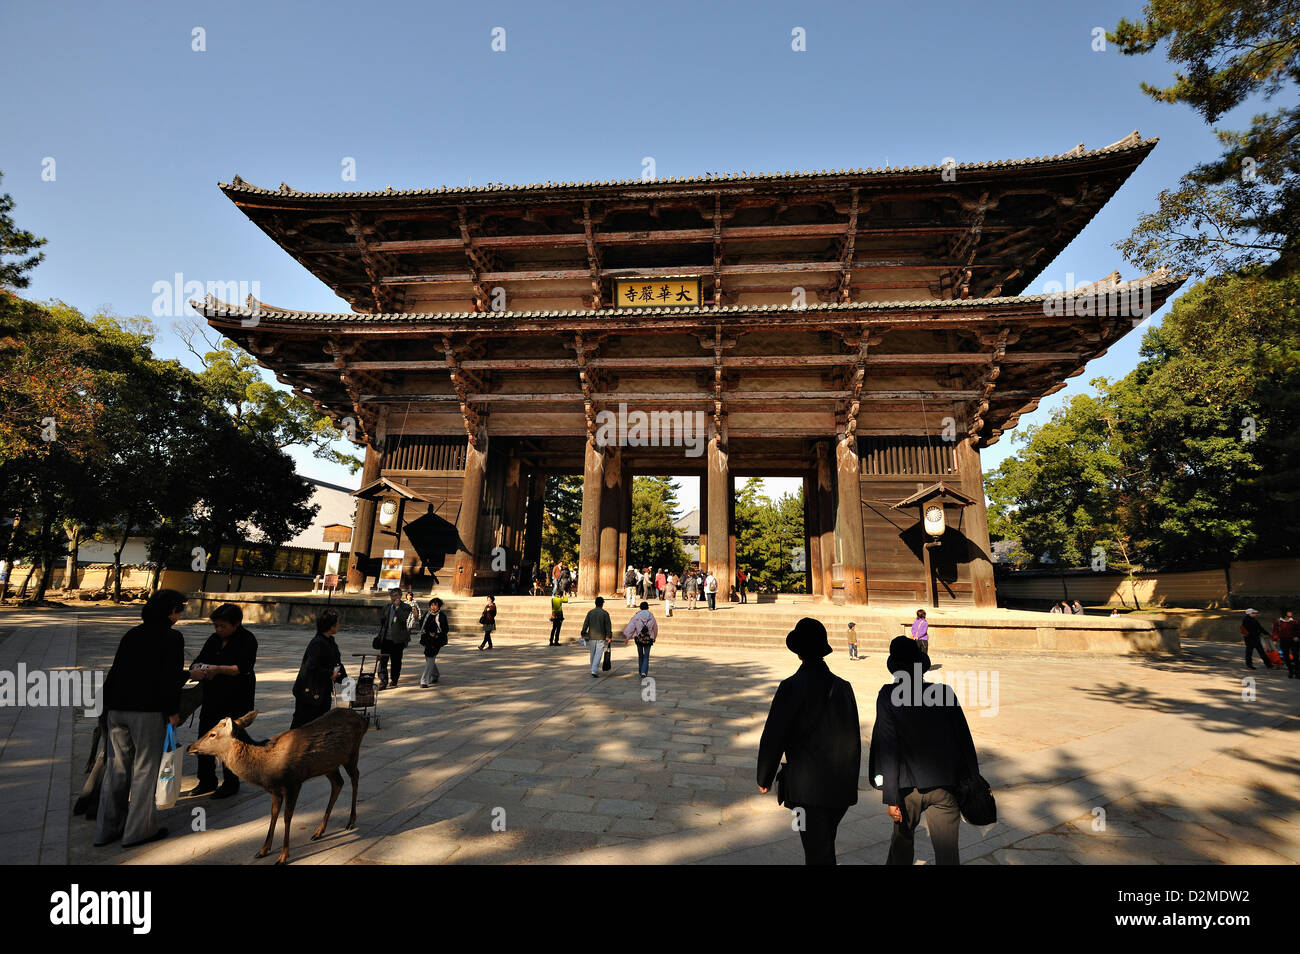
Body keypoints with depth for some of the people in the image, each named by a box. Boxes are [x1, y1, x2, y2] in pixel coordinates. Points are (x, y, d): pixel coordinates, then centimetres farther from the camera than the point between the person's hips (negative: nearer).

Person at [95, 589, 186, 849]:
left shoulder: (132, 634, 12)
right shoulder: (171, 637, -8)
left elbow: (115, 672, 13)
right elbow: (170, 678, -12)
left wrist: (108, 704, 20)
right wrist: (173, 711, -4)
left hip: (117, 709, 7)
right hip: (147, 711, -7)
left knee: (117, 767, 15)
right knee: (144, 769, 3)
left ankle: (107, 828, 23)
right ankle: (138, 830, 9)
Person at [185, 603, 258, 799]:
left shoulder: (247, 640, -10)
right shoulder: (214, 639, 11)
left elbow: (243, 668, -19)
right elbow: (199, 660, 6)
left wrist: (218, 669, -30)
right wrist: (195, 670, -16)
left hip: (237, 701, -7)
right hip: (212, 698, 7)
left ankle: (231, 784, 14)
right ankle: (207, 781, 27)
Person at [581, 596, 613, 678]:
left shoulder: (590, 612, 2)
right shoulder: (605, 613, -6)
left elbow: (585, 624, 2)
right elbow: (608, 625, -5)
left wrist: (583, 634, 9)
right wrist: (609, 636, 2)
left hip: (591, 637, 3)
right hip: (601, 637, -3)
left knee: (593, 654, 16)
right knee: (598, 654, -3)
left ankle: (594, 670, 26)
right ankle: (594, 671, -13)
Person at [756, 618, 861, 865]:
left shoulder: (792, 687, -15)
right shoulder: (843, 687, 2)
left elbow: (773, 737, -12)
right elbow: (854, 740, 8)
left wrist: (764, 778, 1)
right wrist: (850, 779, 20)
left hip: (808, 787, -6)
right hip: (842, 788, 6)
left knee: (817, 853, 3)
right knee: (825, 846, 23)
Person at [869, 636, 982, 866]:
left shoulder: (888, 696, -14)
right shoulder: (945, 693, -8)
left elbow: (888, 747, -15)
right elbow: (964, 740, -3)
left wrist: (890, 797, -11)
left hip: (909, 786, -1)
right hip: (945, 786, 1)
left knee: (902, 840, 22)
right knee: (947, 852, 10)